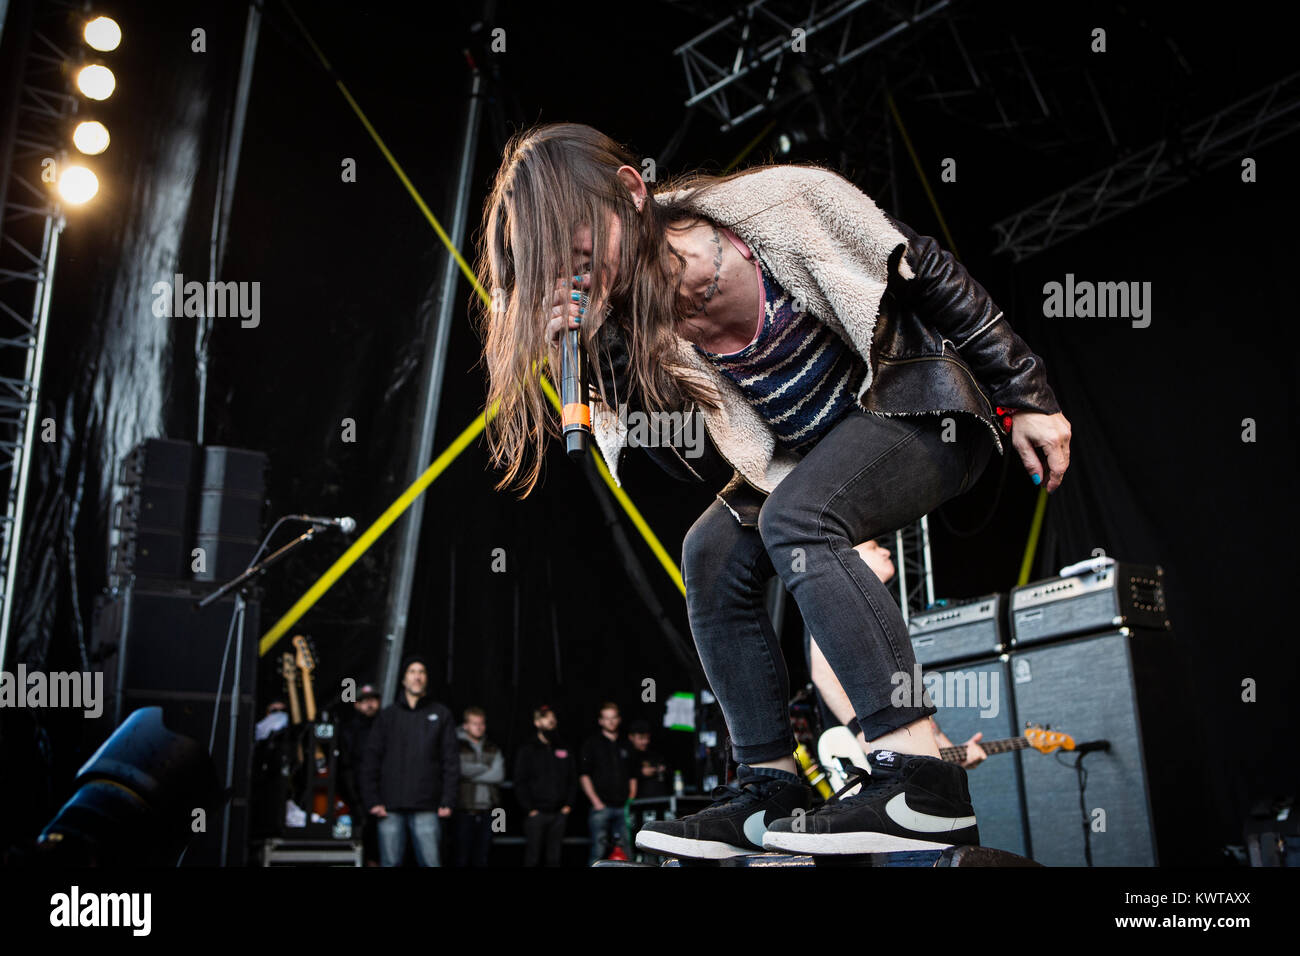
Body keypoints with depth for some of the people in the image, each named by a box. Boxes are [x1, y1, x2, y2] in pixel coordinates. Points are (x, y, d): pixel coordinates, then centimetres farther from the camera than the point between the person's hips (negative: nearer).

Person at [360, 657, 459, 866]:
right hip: (390, 808, 1)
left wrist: (448, 801, -4)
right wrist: (372, 800, -1)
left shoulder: (441, 714, 9)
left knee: (431, 862, -5)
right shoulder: (387, 716, 12)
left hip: (427, 809, -1)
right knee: (390, 862, 2)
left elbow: (451, 760, 4)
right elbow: (370, 760, 9)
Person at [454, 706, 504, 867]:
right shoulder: (458, 747, 1)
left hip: (487, 811, 4)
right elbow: (463, 770, -15)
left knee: (482, 857, 8)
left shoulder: (493, 749, 14)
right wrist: (486, 769, -2)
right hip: (465, 810, -4)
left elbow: (499, 775, 0)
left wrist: (473, 774, -6)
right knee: (462, 856, -3)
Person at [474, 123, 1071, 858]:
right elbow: (693, 460, -9)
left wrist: (1026, 397, -11)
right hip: (812, 455, 7)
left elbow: (931, 275, -13)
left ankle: (925, 784, -32)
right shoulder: (627, 317, -8)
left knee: (793, 517, -30)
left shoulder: (782, 205, -22)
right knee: (713, 555, -6)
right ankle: (772, 790, 1)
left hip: (924, 408, -6)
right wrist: (604, 357, -22)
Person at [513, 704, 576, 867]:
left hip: (559, 814, 4)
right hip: (537, 814, -4)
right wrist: (530, 809, -10)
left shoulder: (564, 751, 15)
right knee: (533, 857, -4)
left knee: (554, 858, 5)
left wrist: (568, 805, 4)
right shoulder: (527, 751, 3)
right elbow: (520, 783, -2)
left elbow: (573, 780, 16)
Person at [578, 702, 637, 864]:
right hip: (601, 807, -4)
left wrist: (631, 801, 6)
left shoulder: (625, 745, 17)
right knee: (598, 852, -6)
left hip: (623, 808, 4)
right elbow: (584, 776, 0)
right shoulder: (592, 743, 5)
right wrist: (596, 801, -9)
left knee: (625, 851, 0)